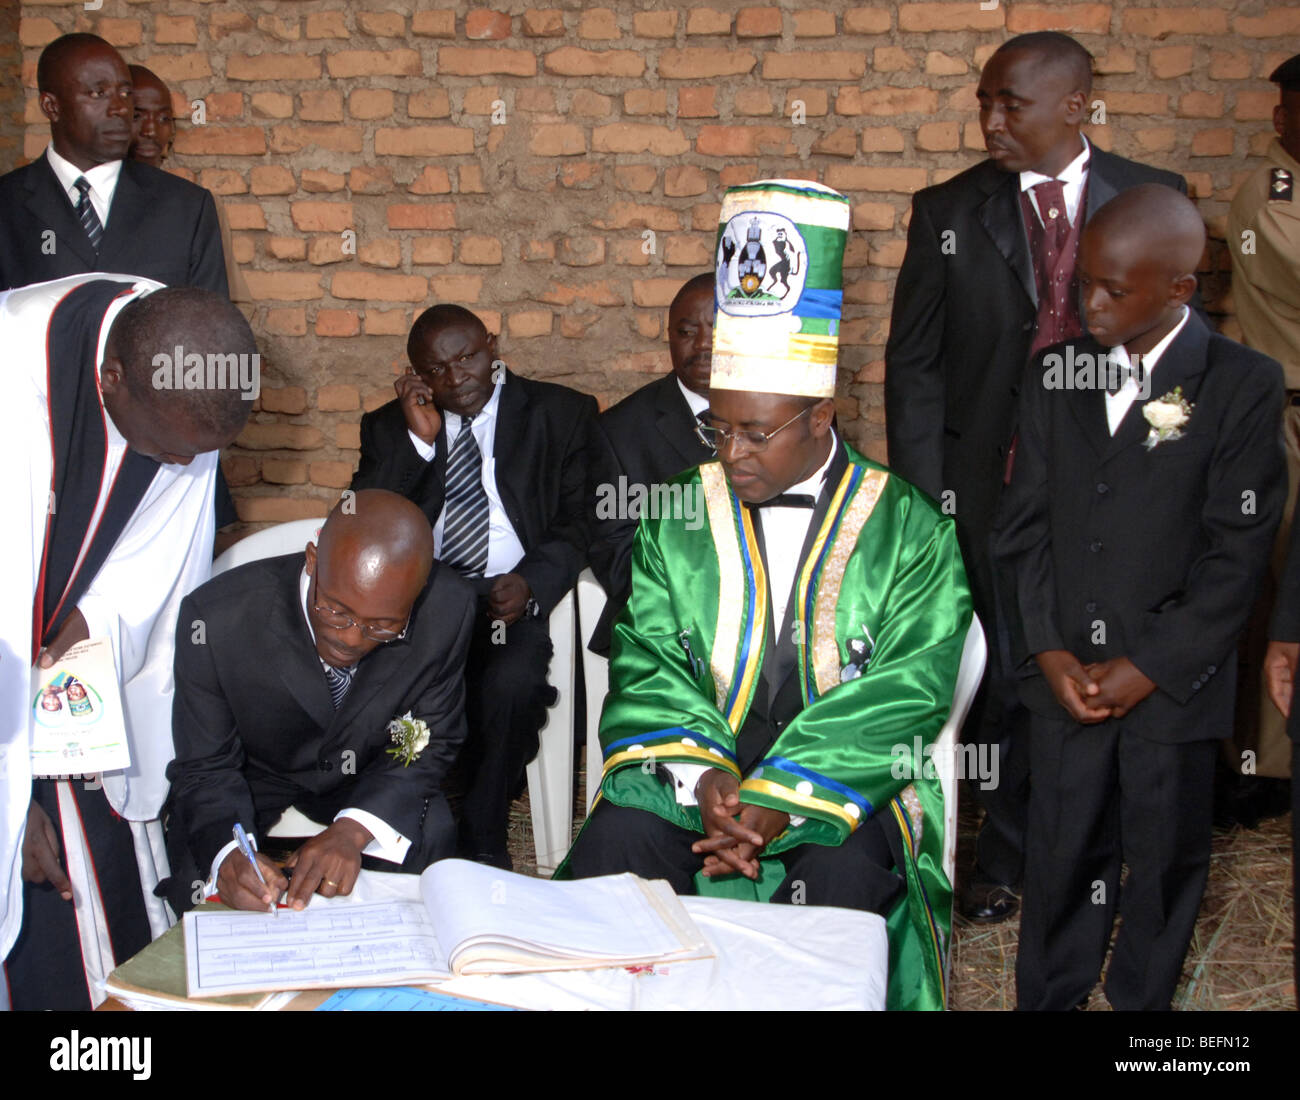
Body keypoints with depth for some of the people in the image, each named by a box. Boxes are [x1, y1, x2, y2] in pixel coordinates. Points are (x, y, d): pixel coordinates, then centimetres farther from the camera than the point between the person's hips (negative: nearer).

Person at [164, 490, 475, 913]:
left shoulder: (448, 608, -27)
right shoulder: (216, 618, -31)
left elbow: (433, 738, -12)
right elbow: (205, 768, -18)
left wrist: (352, 829, -29)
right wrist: (228, 853, -41)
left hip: (365, 778, 2)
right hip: (255, 777, -1)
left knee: (431, 835, -25)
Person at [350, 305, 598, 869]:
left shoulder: (562, 413, 11)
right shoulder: (389, 426, 16)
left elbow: (578, 522, 5)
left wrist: (530, 583, -14)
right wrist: (418, 440, -5)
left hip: (513, 594, -1)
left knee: (511, 683, -33)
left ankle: (483, 837, -11)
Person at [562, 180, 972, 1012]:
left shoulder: (910, 529, 1)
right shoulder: (677, 520, 9)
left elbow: (904, 693, -7)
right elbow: (646, 663, 4)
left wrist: (780, 798, -17)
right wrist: (706, 775, -15)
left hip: (845, 782, -2)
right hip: (690, 769, 2)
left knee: (843, 883, -33)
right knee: (608, 853, -26)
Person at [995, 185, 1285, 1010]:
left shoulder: (1244, 386, -7)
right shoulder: (1054, 376, 4)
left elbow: (1238, 553, -9)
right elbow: (1026, 525, 5)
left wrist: (1146, 669, -11)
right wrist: (1049, 653, -4)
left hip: (1173, 681, -2)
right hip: (1066, 671, 3)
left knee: (1166, 859, 11)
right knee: (1063, 855, 11)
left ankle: (1143, 1000, 31)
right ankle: (1048, 998, 28)